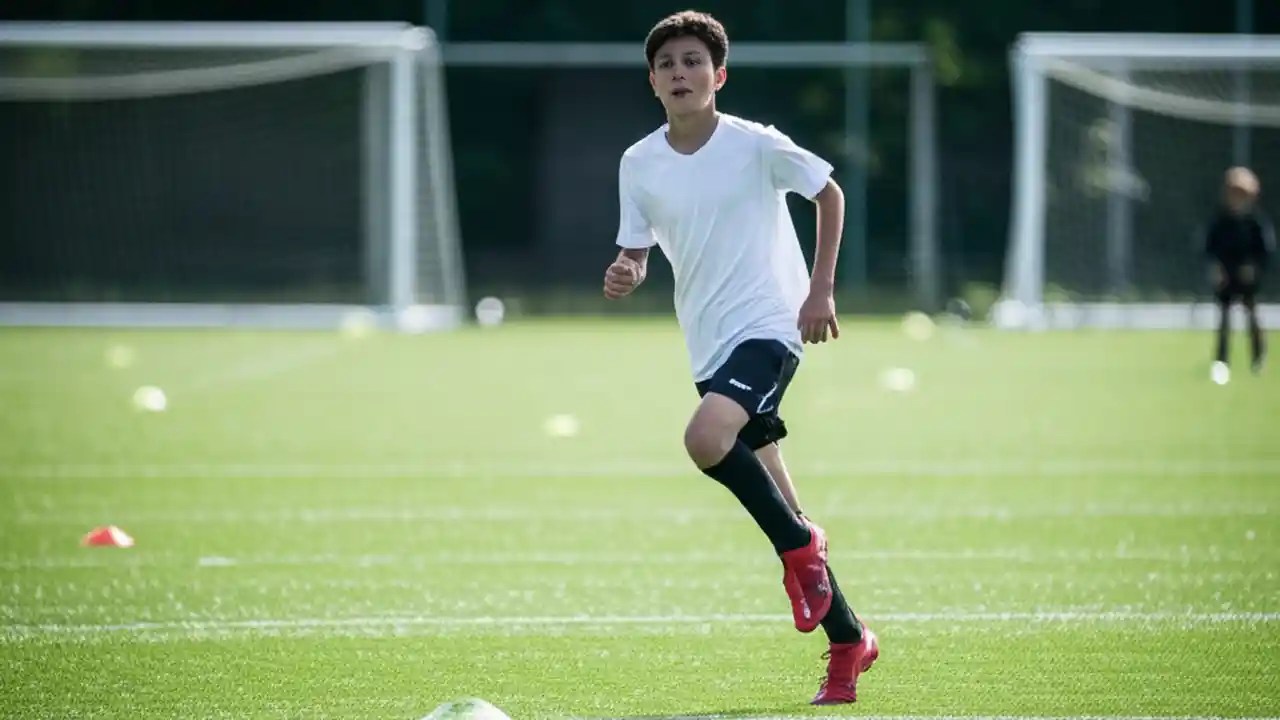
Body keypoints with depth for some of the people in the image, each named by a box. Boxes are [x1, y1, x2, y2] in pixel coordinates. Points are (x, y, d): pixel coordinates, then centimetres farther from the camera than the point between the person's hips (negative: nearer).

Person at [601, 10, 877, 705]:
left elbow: (829, 194, 3)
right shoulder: (638, 164, 3)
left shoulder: (756, 145, -9)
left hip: (769, 326, -5)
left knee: (705, 437, -31)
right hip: (709, 345, 5)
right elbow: (636, 250, 10)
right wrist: (626, 274, -15)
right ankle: (847, 641, 20)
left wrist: (821, 290, -3)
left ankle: (799, 545, -9)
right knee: (773, 500, 8)